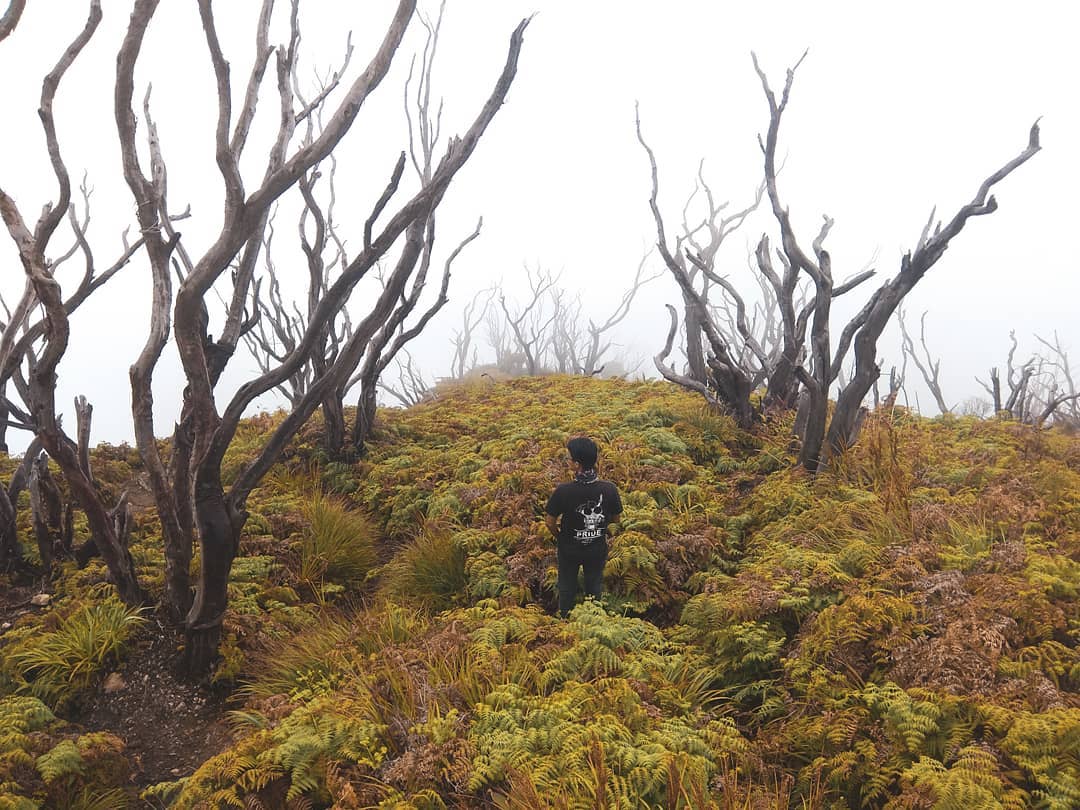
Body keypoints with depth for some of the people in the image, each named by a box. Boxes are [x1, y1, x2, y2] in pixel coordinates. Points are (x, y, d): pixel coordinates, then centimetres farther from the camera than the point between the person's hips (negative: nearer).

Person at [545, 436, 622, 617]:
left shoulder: (562, 491, -31)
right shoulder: (610, 489, -24)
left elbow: (550, 523, -17)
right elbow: (615, 518, -6)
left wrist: (558, 536, 4)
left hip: (569, 549, -1)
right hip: (598, 548, 2)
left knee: (567, 587, 25)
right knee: (595, 586, 27)